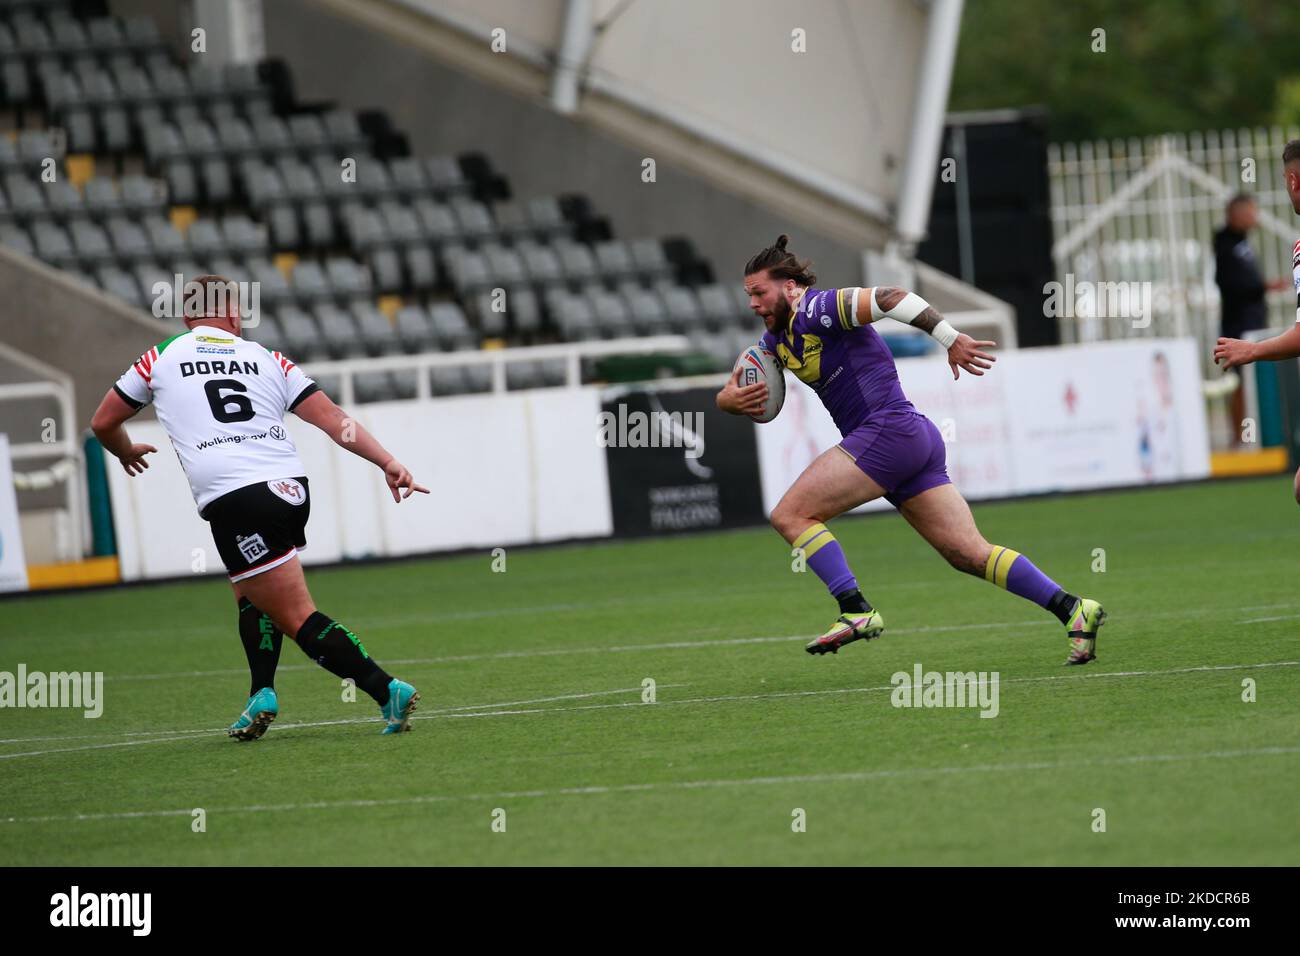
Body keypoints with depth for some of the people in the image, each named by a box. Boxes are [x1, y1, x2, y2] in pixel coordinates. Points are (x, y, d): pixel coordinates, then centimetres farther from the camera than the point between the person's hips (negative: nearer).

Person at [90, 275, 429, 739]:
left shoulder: (162, 357, 15)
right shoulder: (266, 359, 18)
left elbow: (103, 423, 25)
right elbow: (332, 418, 8)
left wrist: (127, 453, 46)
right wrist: (388, 462, 5)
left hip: (232, 501, -4)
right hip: (289, 488, 4)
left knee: (298, 617, -4)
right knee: (251, 594, 27)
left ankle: (387, 690, -15)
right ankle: (262, 694, 13)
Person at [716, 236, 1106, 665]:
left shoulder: (817, 309, -9)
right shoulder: (777, 338, 19)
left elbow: (891, 297, -19)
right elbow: (728, 393, 21)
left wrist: (951, 339, -22)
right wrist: (732, 398, -3)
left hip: (889, 431, -10)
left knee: (791, 514, -10)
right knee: (970, 554, 4)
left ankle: (856, 612, -17)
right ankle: (1073, 609, -1)